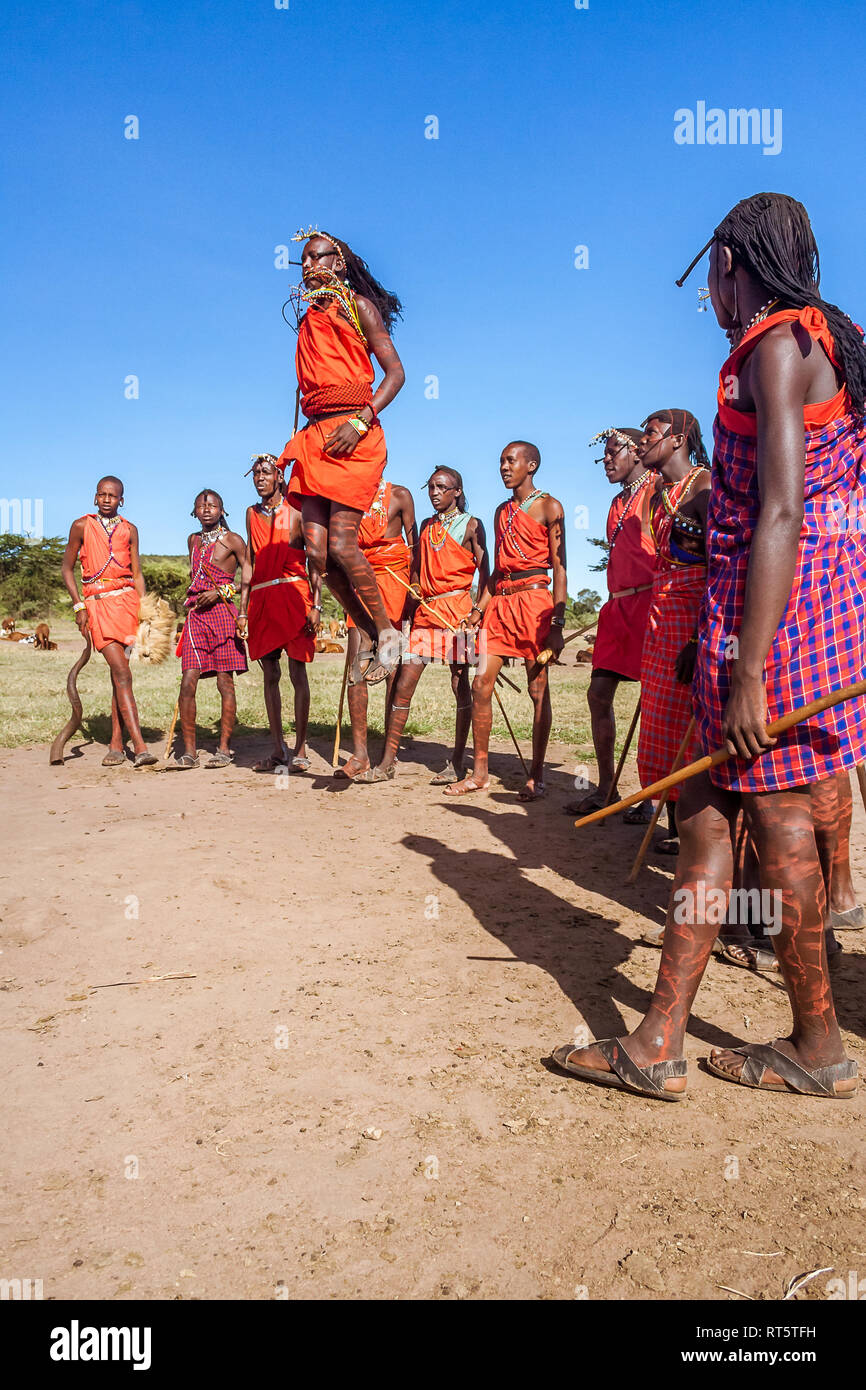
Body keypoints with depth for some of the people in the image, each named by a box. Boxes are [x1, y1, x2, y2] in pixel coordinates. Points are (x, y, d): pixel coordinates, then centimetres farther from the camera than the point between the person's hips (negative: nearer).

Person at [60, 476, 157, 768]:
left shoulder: (129, 530, 14)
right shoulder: (82, 526, 7)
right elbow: (67, 569, 10)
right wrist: (79, 607, 1)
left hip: (126, 600, 2)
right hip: (97, 603, -2)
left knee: (119, 674, 0)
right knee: (122, 674, -13)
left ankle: (116, 745, 8)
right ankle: (140, 747, -17)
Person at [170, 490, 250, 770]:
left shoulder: (232, 540, 1)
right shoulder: (193, 540, 18)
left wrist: (220, 592, -10)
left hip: (222, 612, -4)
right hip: (195, 613, 5)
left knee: (225, 682, -2)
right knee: (188, 682, -5)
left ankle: (224, 748, 6)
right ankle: (189, 751, 0)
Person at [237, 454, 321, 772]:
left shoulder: (296, 513, 1)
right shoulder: (252, 513, 16)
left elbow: (314, 563, -1)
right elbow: (250, 564, 17)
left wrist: (316, 605, -11)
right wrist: (243, 610, 13)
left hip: (293, 595, -5)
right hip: (262, 599, 5)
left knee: (297, 672, -6)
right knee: (270, 675, 5)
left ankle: (300, 750, 0)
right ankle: (277, 749, 12)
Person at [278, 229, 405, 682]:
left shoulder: (358, 306, 4)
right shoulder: (309, 318, 22)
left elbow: (396, 372, -4)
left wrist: (361, 421, -16)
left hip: (353, 434, -6)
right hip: (316, 434, 6)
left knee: (341, 544, -14)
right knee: (317, 549, -4)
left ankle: (387, 630, 3)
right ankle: (367, 634, 10)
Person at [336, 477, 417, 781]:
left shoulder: (399, 495, 5)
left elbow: (413, 543, 6)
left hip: (392, 576, -3)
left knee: (392, 667, -4)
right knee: (355, 665, -6)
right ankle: (359, 753, -3)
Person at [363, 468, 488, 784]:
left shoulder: (471, 525, 4)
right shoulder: (427, 525, 20)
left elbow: (484, 572, -1)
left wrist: (478, 610, -12)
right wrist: (414, 589, 7)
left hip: (457, 609, -5)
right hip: (425, 609, 5)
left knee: (460, 682, -1)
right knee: (404, 683, -2)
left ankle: (457, 763, 6)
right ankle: (387, 763, 2)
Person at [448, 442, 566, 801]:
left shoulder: (548, 507, 1)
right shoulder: (502, 511, 20)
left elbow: (559, 568, -5)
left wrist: (557, 622, -13)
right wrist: (479, 609, 10)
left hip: (534, 598, -6)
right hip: (500, 600, 6)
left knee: (538, 689, -3)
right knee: (481, 684, -1)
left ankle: (536, 776, 5)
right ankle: (479, 773, 7)